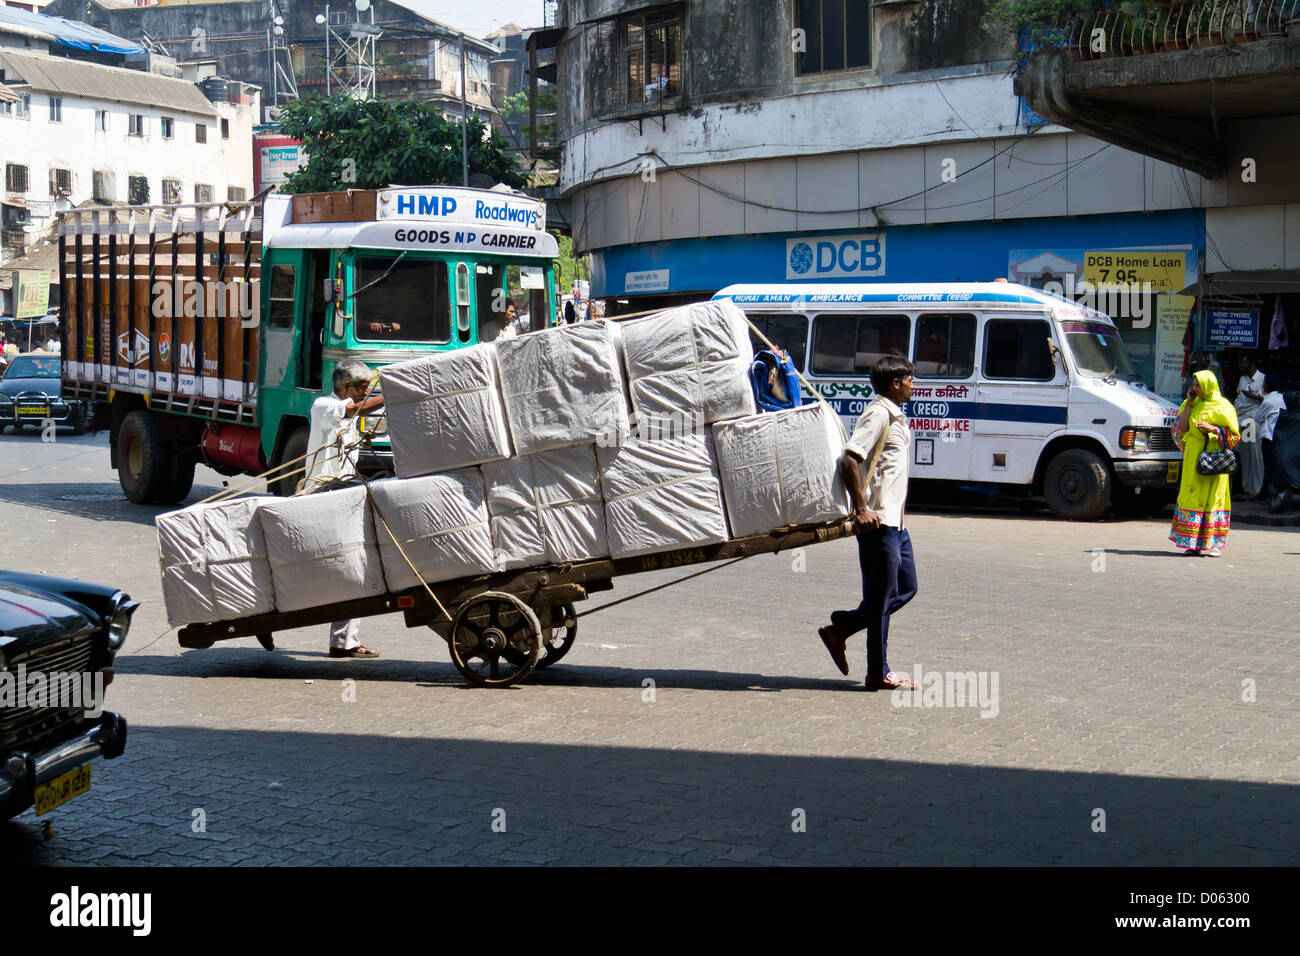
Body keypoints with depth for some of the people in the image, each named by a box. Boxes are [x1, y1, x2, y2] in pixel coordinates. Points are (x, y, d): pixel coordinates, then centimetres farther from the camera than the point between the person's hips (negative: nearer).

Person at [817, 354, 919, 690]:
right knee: (882, 597, -3)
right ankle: (878, 674, 5)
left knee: (905, 587, 14)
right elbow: (848, 459, -23)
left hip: (894, 520, 10)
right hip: (877, 521, -10)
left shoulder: (895, 416, 17)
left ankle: (840, 628, 19)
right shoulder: (878, 414, -14)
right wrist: (861, 510, -24)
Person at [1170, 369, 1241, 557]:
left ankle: (1213, 543, -1)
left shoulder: (1222, 406, -3)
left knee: (1212, 497, -5)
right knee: (1192, 496, 3)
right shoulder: (1193, 405, 12)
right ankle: (1194, 543, 7)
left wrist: (1212, 429, -17)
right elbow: (1181, 429, 4)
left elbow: (1234, 434, -4)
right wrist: (1188, 403, 0)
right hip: (1193, 457, 5)